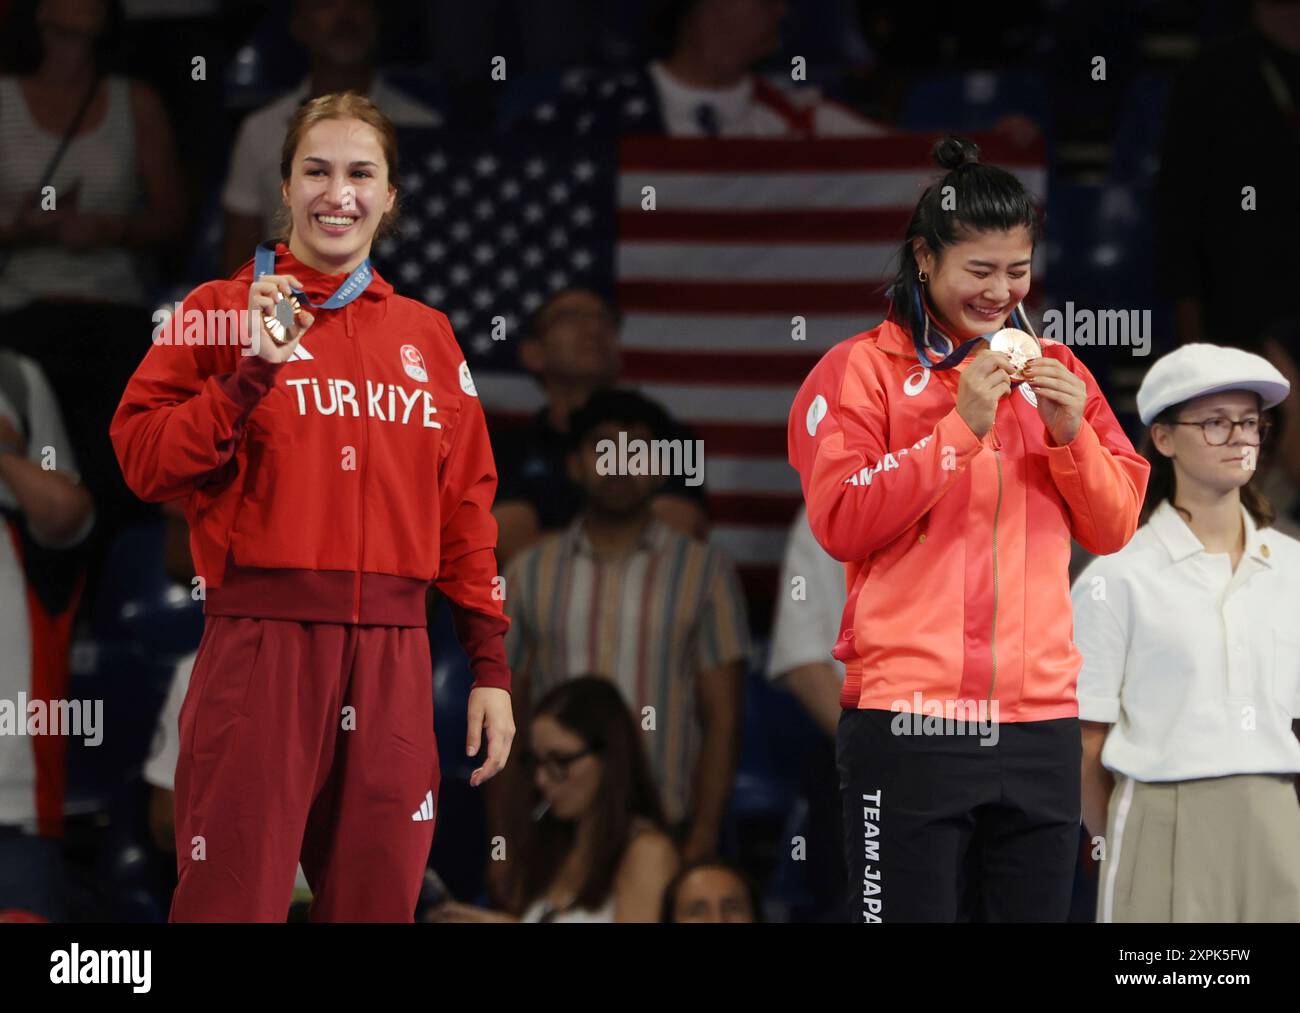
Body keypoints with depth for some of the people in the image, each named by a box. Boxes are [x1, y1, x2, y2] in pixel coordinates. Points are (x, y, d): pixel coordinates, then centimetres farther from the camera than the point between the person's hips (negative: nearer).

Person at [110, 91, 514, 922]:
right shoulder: (223, 310, 4)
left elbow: (466, 508, 16)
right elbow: (143, 462, -3)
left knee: (378, 901, 6)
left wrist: (491, 665, 10)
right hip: (261, 638, -4)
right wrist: (249, 376, -15)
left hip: (393, 660, 4)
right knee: (236, 900, -7)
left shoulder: (427, 337, 16)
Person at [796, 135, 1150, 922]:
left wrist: (1071, 434, -5)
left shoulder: (1055, 371, 14)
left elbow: (1114, 527, 13)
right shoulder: (869, 369, 2)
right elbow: (839, 524, -8)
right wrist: (962, 428, -13)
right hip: (909, 716, -4)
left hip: (1039, 714, 4)